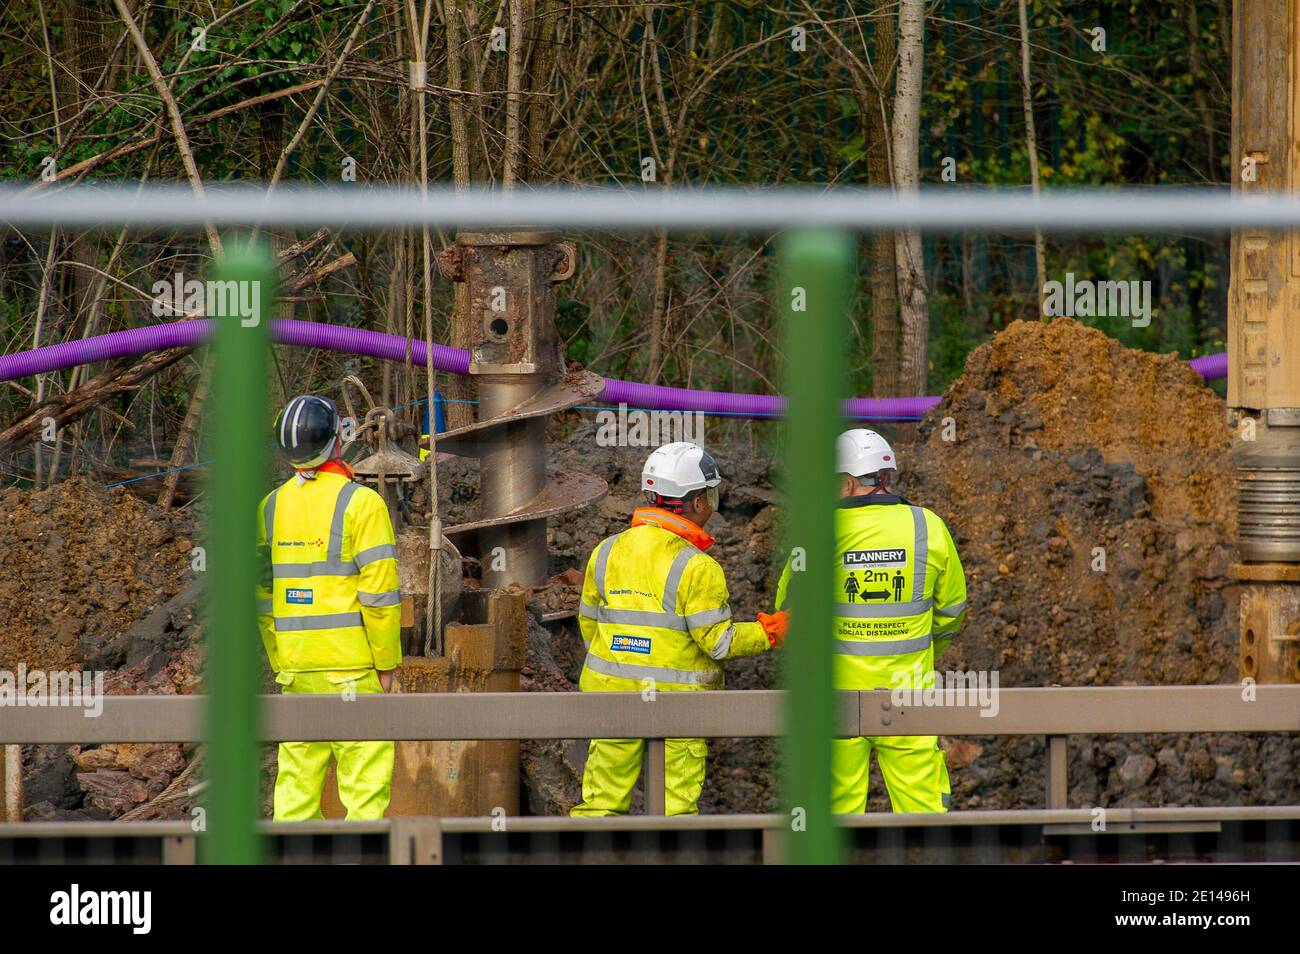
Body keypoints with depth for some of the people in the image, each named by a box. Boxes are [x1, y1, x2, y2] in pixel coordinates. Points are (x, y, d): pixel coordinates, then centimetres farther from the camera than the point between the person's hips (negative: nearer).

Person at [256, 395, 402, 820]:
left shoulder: (271, 507, 8)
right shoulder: (360, 503, -9)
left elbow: (262, 593, 10)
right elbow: (379, 590, -12)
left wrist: (279, 662, 16)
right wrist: (386, 662, -5)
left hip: (295, 667, 5)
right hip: (352, 665, -5)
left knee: (297, 777, 10)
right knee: (365, 774, -3)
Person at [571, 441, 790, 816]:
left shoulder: (607, 551, 4)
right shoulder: (696, 567, -14)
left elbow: (589, 622, 12)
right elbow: (718, 641, -14)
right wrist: (772, 631, -1)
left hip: (612, 690, 4)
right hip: (678, 697, -4)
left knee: (602, 799, 8)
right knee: (677, 800, 7)